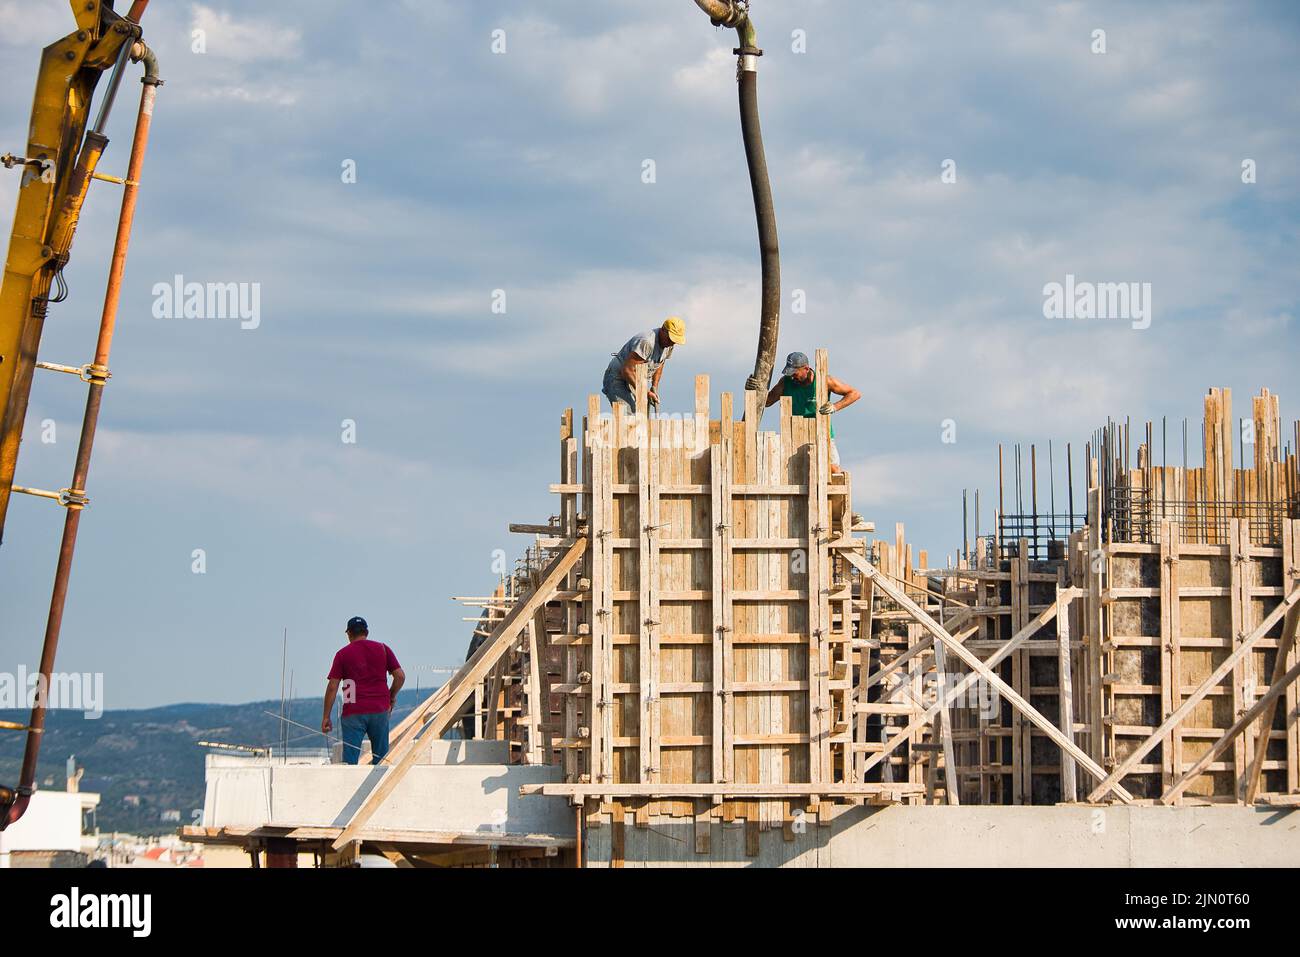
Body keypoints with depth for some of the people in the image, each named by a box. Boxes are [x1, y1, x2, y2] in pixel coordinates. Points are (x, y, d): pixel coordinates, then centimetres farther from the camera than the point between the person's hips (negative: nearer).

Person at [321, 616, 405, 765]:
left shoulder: (343, 654, 3)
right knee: (380, 758, 11)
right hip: (380, 709, 2)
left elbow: (332, 687, -1)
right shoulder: (383, 649, 8)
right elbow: (400, 676, 4)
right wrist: (391, 698, 19)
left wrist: (326, 717, 3)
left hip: (354, 712, -2)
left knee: (350, 759, -4)